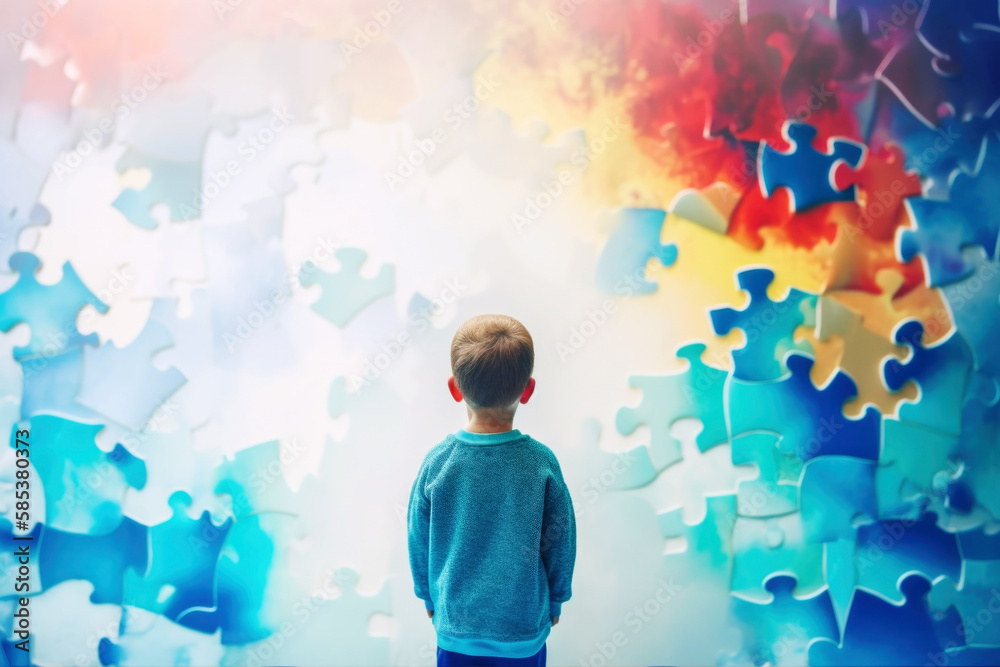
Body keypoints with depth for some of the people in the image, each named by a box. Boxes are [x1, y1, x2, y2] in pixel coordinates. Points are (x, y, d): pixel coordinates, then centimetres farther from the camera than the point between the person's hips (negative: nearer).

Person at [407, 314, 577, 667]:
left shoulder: (436, 462, -16)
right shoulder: (542, 462, -17)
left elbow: (418, 541, -3)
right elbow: (560, 542, -6)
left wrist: (429, 596, 14)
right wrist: (555, 601, 11)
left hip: (456, 627, 1)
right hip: (525, 625, 0)